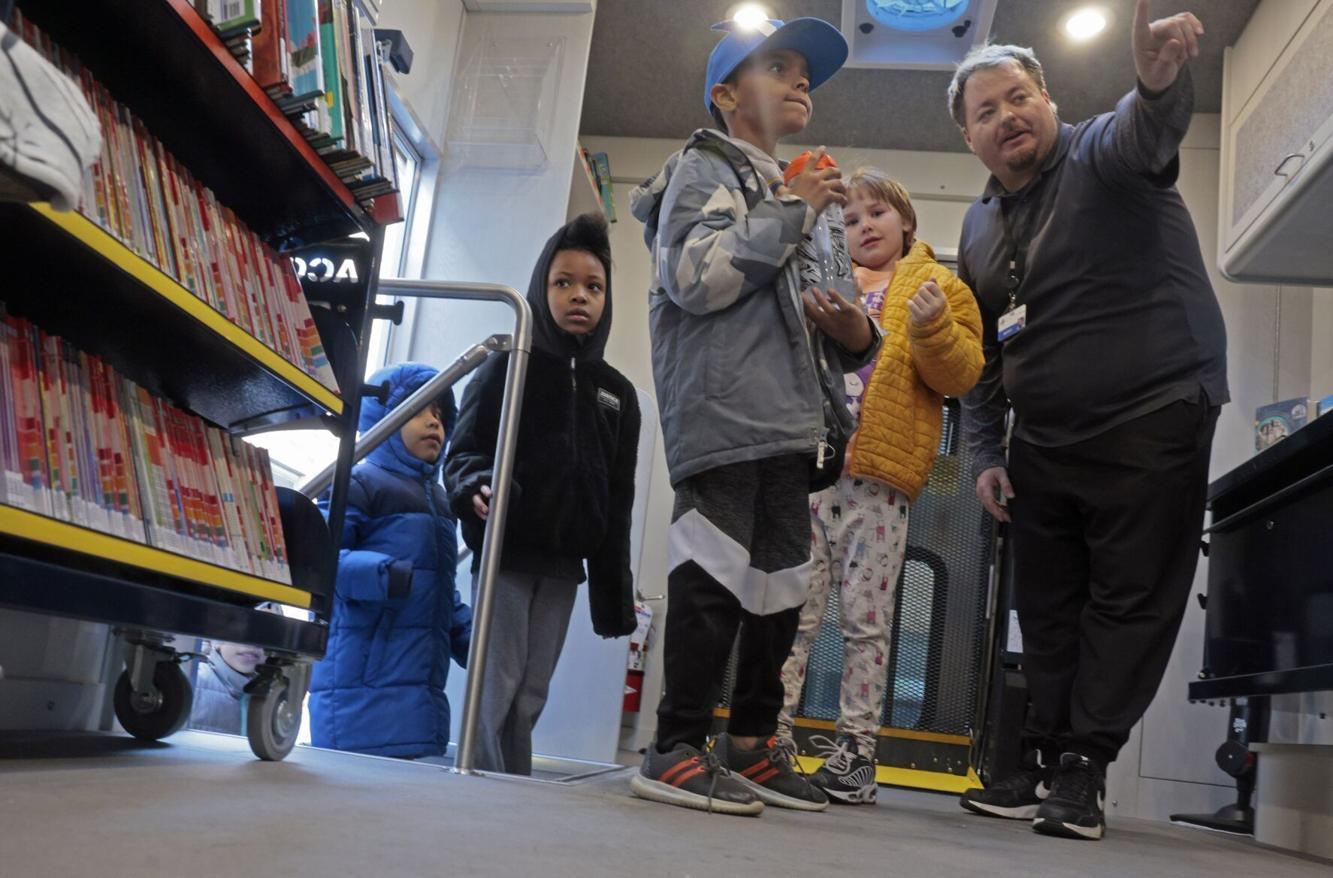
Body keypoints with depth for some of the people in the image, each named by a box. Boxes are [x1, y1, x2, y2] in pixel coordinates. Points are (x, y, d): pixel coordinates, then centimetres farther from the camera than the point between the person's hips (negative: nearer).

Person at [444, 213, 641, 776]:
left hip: (565, 565, 4)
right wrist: (479, 487, -27)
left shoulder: (617, 392, 12)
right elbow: (463, 453, -2)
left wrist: (615, 591, 9)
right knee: (497, 689, -5)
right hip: (505, 552, -4)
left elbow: (618, 501, 12)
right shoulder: (507, 369, 1)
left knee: (530, 698, 8)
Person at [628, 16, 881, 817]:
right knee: (715, 573, -12)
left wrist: (857, 333, 5)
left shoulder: (813, 203, 29)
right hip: (723, 413, -8)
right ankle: (677, 750, -2)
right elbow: (695, 276, -14)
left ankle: (751, 743, 19)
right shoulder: (704, 170, 6)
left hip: (794, 421, 8)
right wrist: (789, 211, -6)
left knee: (782, 582, 8)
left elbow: (842, 323, 29)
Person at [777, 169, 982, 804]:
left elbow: (961, 374, 0)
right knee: (793, 609, 2)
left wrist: (932, 328, -18)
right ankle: (772, 733, 10)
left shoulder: (939, 287, 11)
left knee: (866, 616, 3)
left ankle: (855, 746, 11)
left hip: (878, 479, -2)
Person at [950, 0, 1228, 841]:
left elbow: (1146, 130, -32)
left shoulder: (1103, 156, -5)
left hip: (1154, 419, -6)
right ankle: (1048, 763, 20)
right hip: (1044, 441, 6)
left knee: (1130, 601, -2)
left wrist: (1160, 81, -55)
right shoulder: (980, 226, 13)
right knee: (1047, 610, 10)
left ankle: (1083, 769, 9)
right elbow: (983, 354, 17)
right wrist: (986, 453, 9)